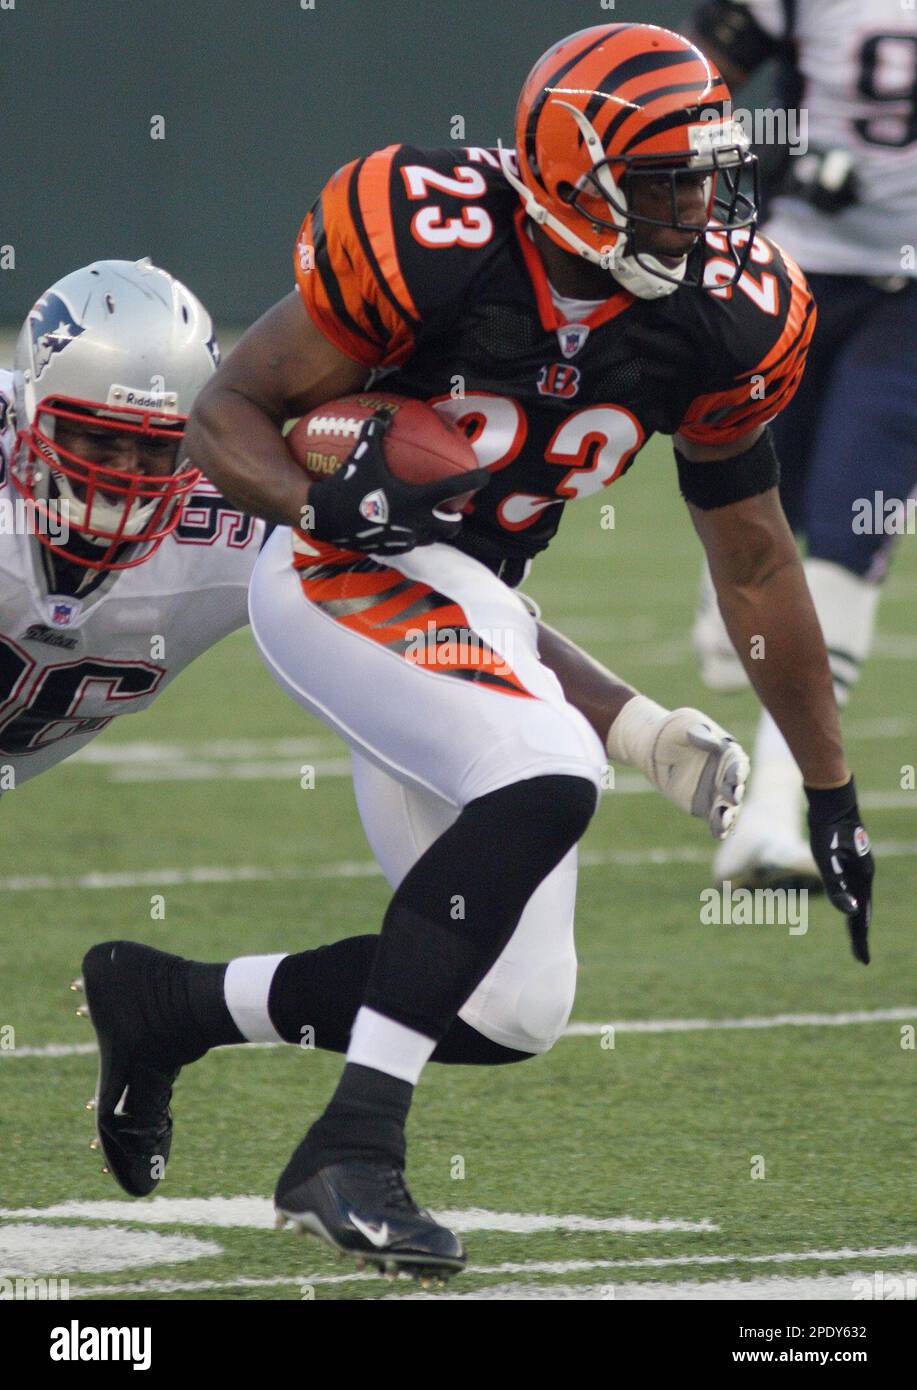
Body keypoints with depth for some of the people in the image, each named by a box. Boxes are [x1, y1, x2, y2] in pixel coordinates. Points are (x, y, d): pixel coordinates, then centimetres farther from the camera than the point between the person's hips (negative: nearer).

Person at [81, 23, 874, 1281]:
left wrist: (833, 798, 12)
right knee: (543, 784, -33)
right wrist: (331, 502, -34)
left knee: (514, 1014, 2)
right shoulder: (432, 247, -22)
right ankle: (352, 1152, -28)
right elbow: (226, 416, -12)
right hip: (341, 578, -7)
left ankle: (165, 1002, 20)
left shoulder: (718, 317, -5)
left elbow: (755, 562, 8)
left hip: (476, 609, 7)